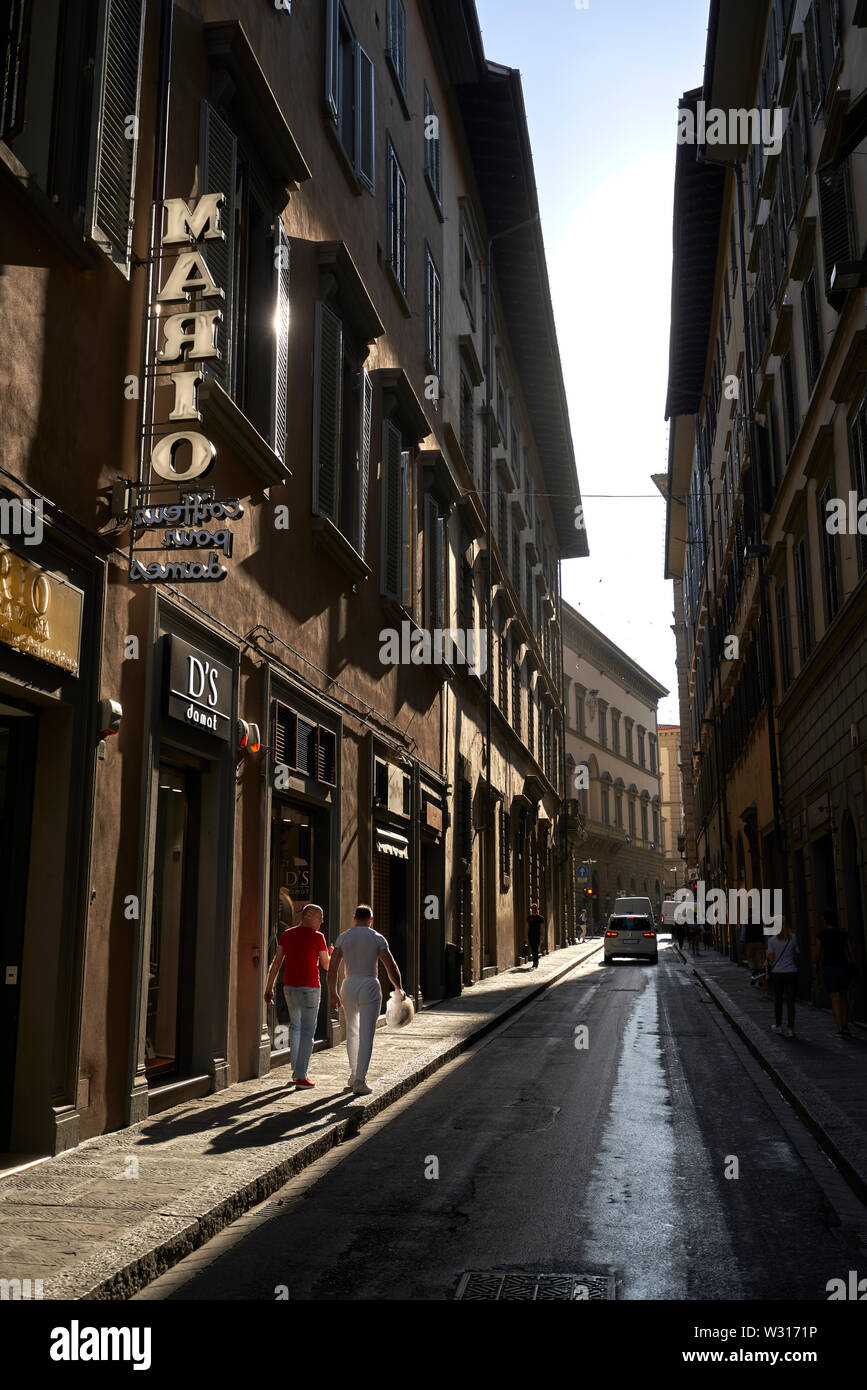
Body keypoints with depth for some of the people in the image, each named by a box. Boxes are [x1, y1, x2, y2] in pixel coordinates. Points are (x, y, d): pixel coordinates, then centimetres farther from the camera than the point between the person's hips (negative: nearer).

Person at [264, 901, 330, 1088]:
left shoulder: (285, 935, 6)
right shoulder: (317, 937, -8)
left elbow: (276, 963, 5)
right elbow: (326, 966, -1)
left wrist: (269, 988, 8)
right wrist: (331, 954, 19)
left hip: (289, 987, 5)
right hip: (309, 988, -5)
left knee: (295, 1024, 24)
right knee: (307, 1031, 0)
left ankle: (296, 1069, 31)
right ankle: (301, 1078, -3)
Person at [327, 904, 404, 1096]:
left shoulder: (343, 937, 3)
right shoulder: (377, 938, -3)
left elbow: (332, 967, 0)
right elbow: (391, 966, -6)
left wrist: (332, 993, 7)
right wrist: (399, 989, 6)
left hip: (349, 986, 3)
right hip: (370, 986, -3)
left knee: (352, 1032, 19)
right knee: (366, 1035, -2)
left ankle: (354, 1075, 25)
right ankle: (360, 1080, -7)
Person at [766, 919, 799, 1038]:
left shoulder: (772, 940, -6)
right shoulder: (793, 939, 0)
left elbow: (771, 959, -7)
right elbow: (796, 957, 5)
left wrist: (766, 954, 13)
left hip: (777, 973, -1)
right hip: (791, 972, 1)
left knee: (778, 1000, 13)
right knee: (790, 1001, 2)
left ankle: (778, 1026, 22)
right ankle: (790, 1028, -2)